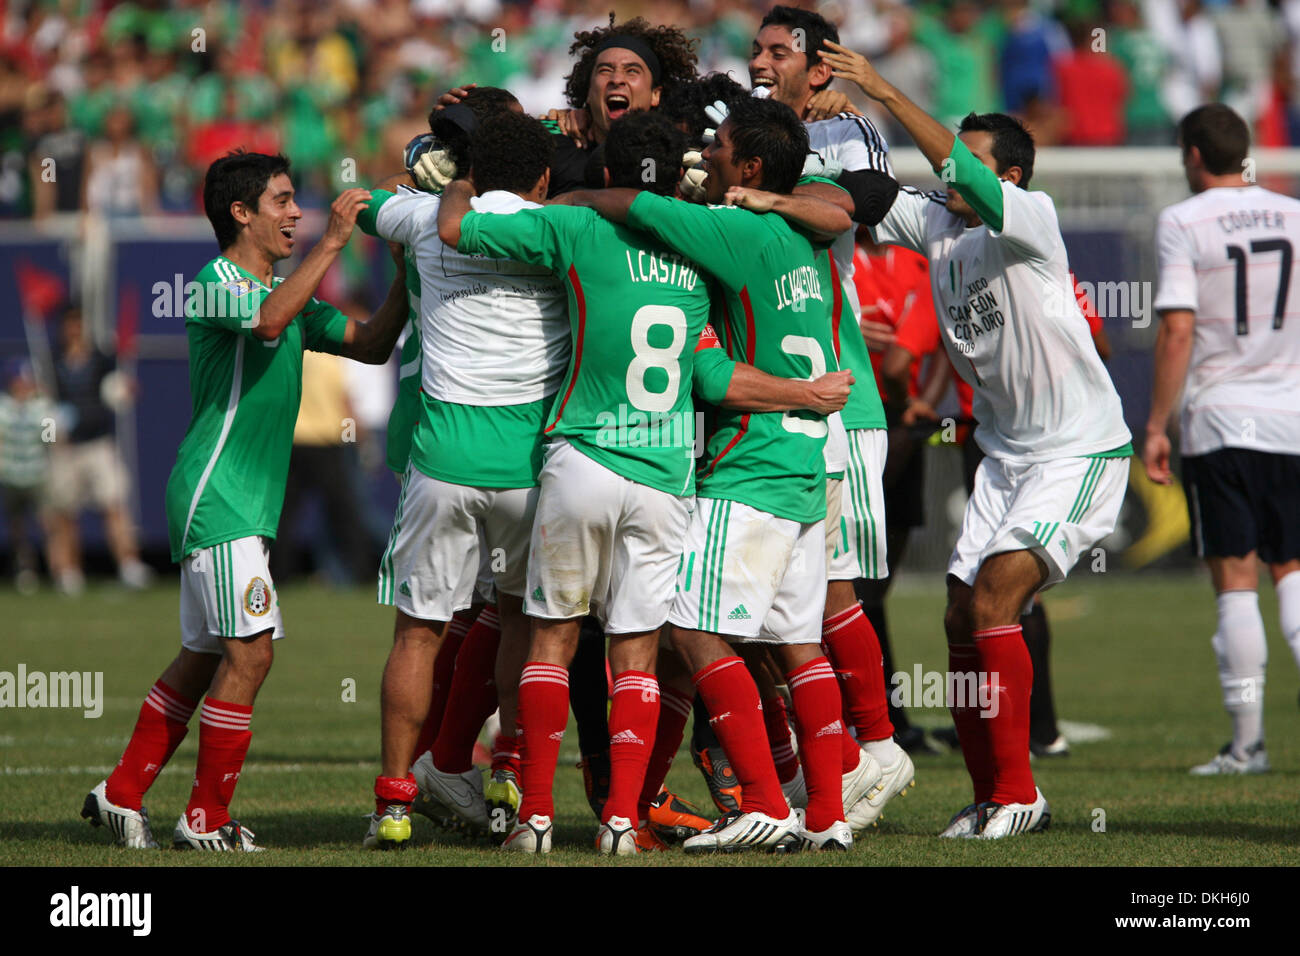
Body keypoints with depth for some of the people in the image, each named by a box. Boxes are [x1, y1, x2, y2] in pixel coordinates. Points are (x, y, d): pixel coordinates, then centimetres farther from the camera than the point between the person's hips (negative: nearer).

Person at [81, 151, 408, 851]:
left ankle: (121, 795, 18)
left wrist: (406, 273, 4)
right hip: (215, 496, -10)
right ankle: (206, 819, -5)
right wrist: (330, 243, -30)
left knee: (203, 658, 12)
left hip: (247, 501, 10)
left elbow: (370, 344, 17)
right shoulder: (219, 282, -10)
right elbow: (268, 321, -32)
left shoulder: (288, 289, 18)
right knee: (248, 652, -12)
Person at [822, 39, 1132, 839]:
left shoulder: (1031, 217, -15)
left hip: (1079, 451, -8)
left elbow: (964, 175, -32)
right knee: (963, 621, 4)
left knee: (992, 605, -18)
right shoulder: (934, 223, 5)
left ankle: (1015, 793, -9)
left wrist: (883, 91, -31)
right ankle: (995, 798, 16)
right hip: (1004, 456, 8)